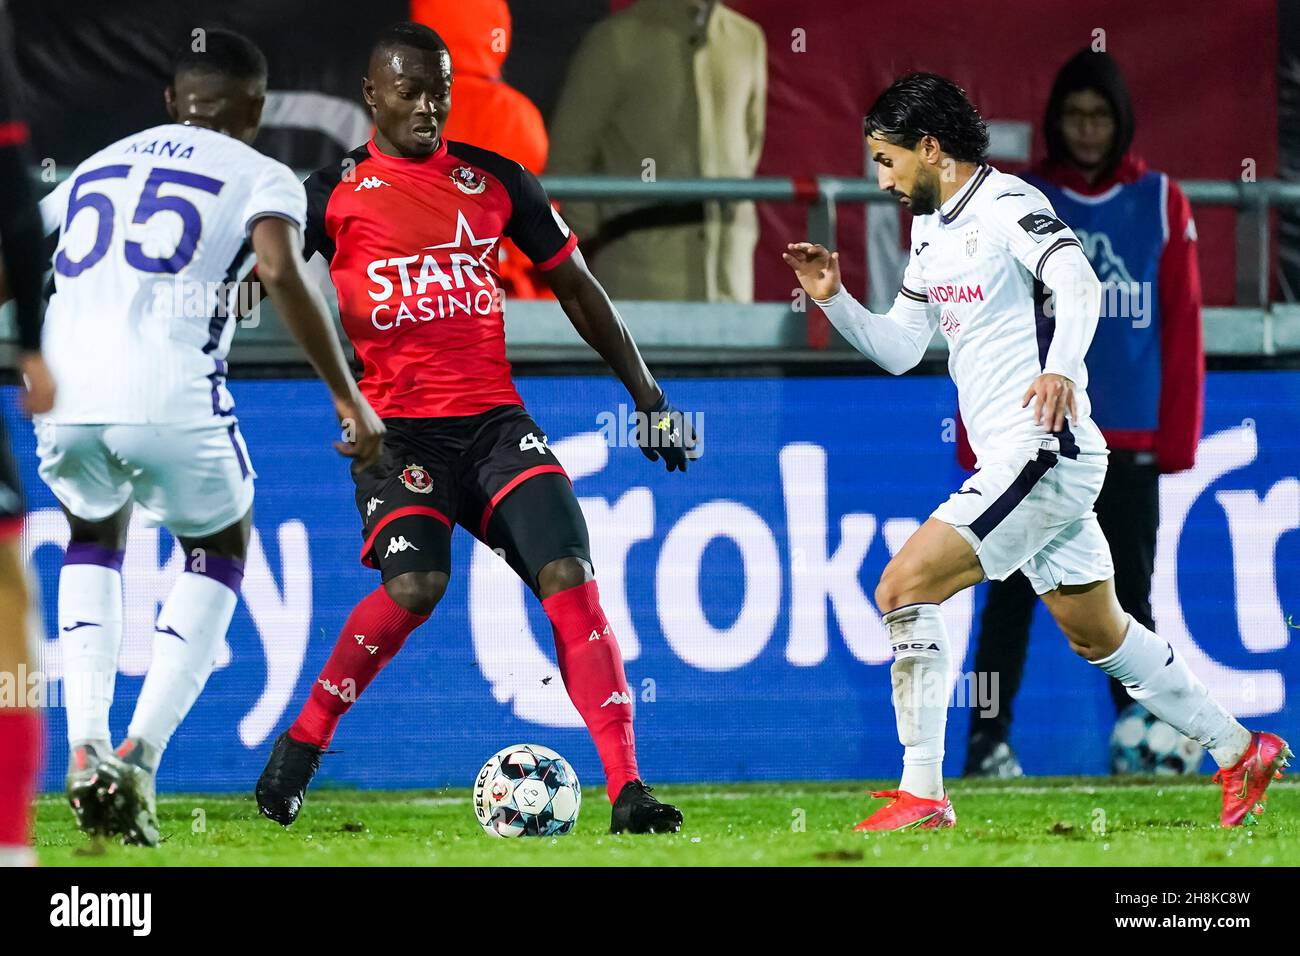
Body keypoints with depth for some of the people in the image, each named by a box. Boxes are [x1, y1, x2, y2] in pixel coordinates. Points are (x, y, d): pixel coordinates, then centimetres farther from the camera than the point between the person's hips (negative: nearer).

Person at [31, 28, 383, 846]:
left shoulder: (93, 171, 27)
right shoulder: (262, 178, 12)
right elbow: (282, 273, -8)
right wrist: (349, 396, -6)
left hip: (65, 401, 4)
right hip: (171, 402, -4)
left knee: (96, 538, 33)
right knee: (220, 549, 25)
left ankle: (86, 746, 14)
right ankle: (140, 757, 8)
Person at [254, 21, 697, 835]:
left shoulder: (496, 181, 10)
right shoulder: (335, 190, 2)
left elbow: (576, 286, 17)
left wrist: (647, 394, 15)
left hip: (495, 417, 3)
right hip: (396, 425, -3)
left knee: (569, 577, -14)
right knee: (415, 585, -24)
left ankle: (627, 791, -14)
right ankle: (301, 744, -2)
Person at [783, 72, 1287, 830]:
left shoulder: (1009, 205, -12)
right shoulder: (933, 231, 16)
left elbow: (1080, 285, -28)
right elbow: (899, 349, 21)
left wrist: (1061, 369, -44)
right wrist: (834, 299, 5)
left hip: (1044, 454, -10)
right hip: (1014, 461, 10)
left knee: (905, 588, -16)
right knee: (1098, 635, 16)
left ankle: (922, 794, -14)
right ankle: (1239, 752, 28)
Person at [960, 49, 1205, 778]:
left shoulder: (1160, 202, 7)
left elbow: (1182, 324, 5)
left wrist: (1176, 436, -1)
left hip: (1130, 438, 0)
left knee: (1131, 594, 3)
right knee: (1012, 593, -2)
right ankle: (989, 741, 0)